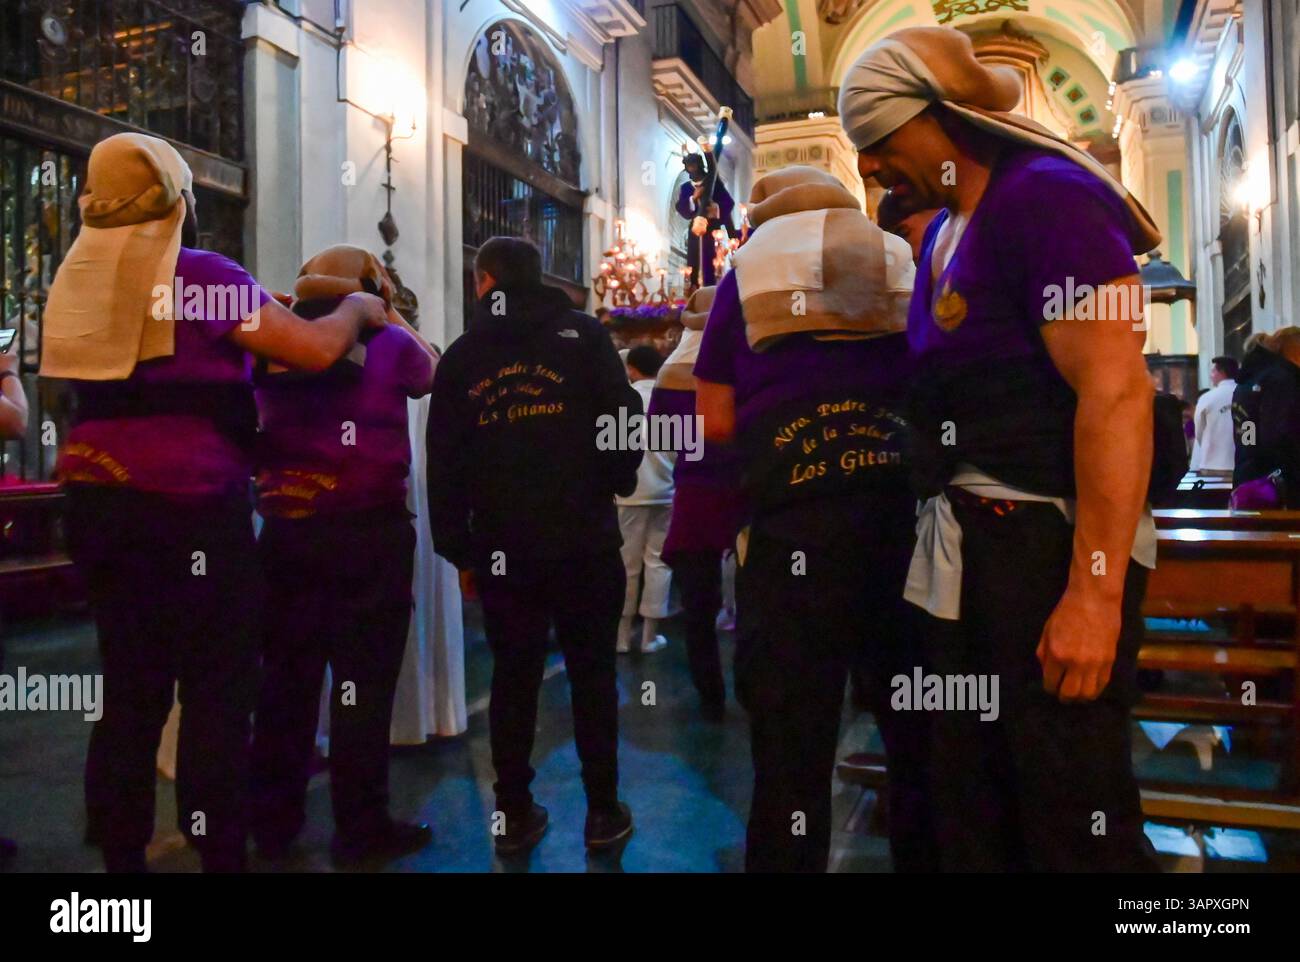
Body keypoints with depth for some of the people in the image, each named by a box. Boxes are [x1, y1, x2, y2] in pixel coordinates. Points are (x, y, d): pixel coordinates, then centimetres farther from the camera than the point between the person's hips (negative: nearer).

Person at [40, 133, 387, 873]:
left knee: (130, 693, 15)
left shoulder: (79, 278, 11)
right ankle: (221, 854, 10)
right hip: (191, 510, -7)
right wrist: (357, 308, 6)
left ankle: (121, 854, 25)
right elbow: (317, 350, -15)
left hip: (100, 506, 7)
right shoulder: (204, 276, -10)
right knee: (216, 694, 3)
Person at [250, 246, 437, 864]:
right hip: (369, 532, -4)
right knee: (364, 677, 3)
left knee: (286, 675, 11)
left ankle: (272, 820, 22)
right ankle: (361, 827, 11)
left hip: (285, 531, 4)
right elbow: (431, 375, 19)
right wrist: (391, 314, 25)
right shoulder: (387, 343, -3)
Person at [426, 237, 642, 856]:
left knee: (513, 678, 11)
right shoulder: (583, 334, 1)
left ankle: (515, 815, 18)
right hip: (583, 539, -1)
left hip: (501, 546, 2)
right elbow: (624, 420, -6)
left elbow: (443, 462, 6)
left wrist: (458, 548, 11)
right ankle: (603, 812, 14)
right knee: (592, 674, 8)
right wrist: (615, 485, 12)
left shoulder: (462, 355, 8)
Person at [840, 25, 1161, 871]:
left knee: (1072, 820, 3)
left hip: (1049, 542, -9)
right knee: (971, 807, 17)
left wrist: (1095, 593, -25)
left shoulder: (1047, 198, -12)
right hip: (966, 547, 9)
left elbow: (1117, 394, -21)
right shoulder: (944, 228, 15)